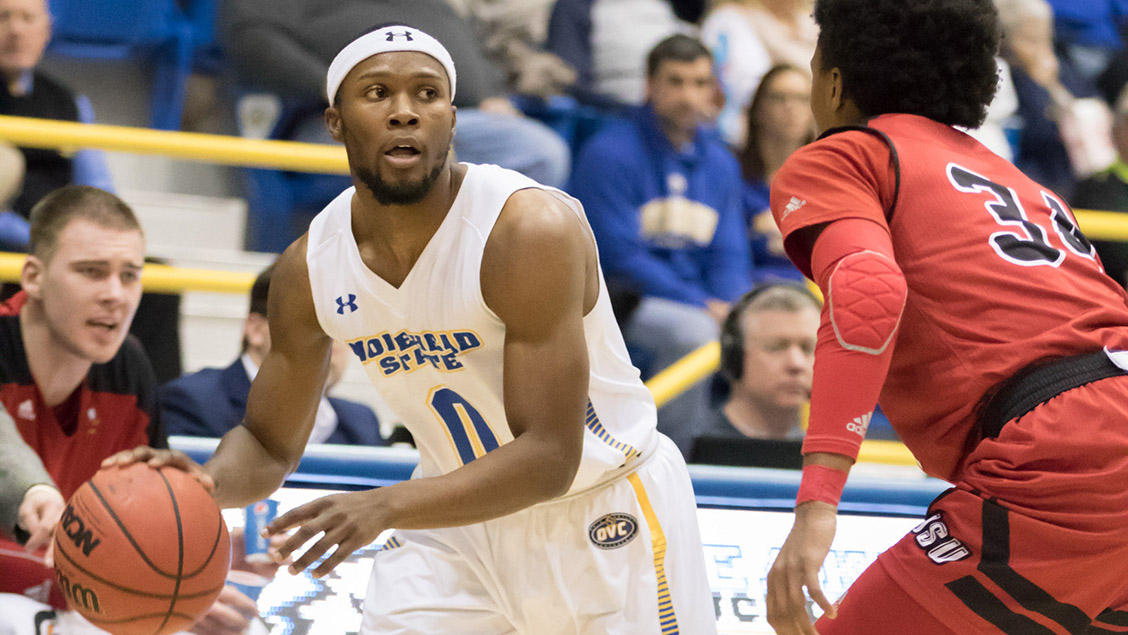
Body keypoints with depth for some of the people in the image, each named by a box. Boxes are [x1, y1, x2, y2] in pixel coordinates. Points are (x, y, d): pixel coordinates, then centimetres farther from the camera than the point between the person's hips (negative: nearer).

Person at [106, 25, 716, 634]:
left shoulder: (531, 229, -27)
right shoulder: (309, 269, -10)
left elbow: (547, 458, -31)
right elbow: (268, 446, 2)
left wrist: (384, 506, -44)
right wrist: (208, 481, -23)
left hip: (608, 512, -4)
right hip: (461, 518, 4)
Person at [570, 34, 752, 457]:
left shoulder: (720, 163, 12)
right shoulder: (610, 152, -8)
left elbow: (729, 257, 11)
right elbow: (620, 258, -14)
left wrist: (730, 306, -12)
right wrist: (704, 306, -18)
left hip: (702, 303, 6)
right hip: (622, 301, -6)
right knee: (694, 332, -35)